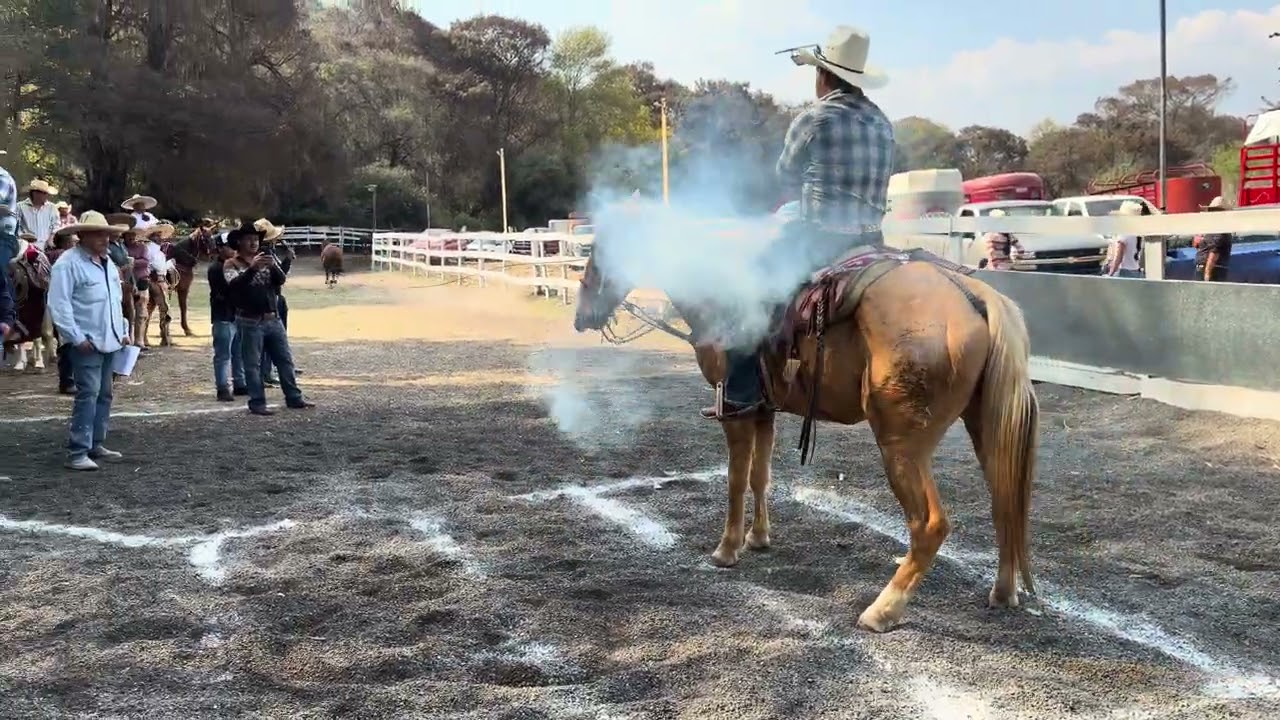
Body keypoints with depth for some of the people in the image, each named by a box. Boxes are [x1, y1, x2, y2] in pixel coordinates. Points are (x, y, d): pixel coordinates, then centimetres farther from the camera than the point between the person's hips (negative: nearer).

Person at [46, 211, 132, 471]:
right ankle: (77, 452, -10)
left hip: (108, 341, 9)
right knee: (88, 395, -13)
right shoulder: (68, 263, -11)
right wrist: (77, 338, -20)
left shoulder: (106, 263, 15)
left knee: (103, 395, 13)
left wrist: (122, 331, 16)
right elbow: (59, 305, -17)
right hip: (87, 343, -9)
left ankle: (95, 444, 22)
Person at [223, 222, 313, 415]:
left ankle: (294, 398, 16)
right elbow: (234, 284, -20)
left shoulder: (265, 260, 12)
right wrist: (252, 268, -32)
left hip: (273, 319, 5)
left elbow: (281, 280, -2)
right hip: (249, 322, -5)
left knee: (285, 359, 8)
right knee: (253, 365, 0)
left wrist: (273, 266, -23)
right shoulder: (231, 264, -1)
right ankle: (257, 403, 5)